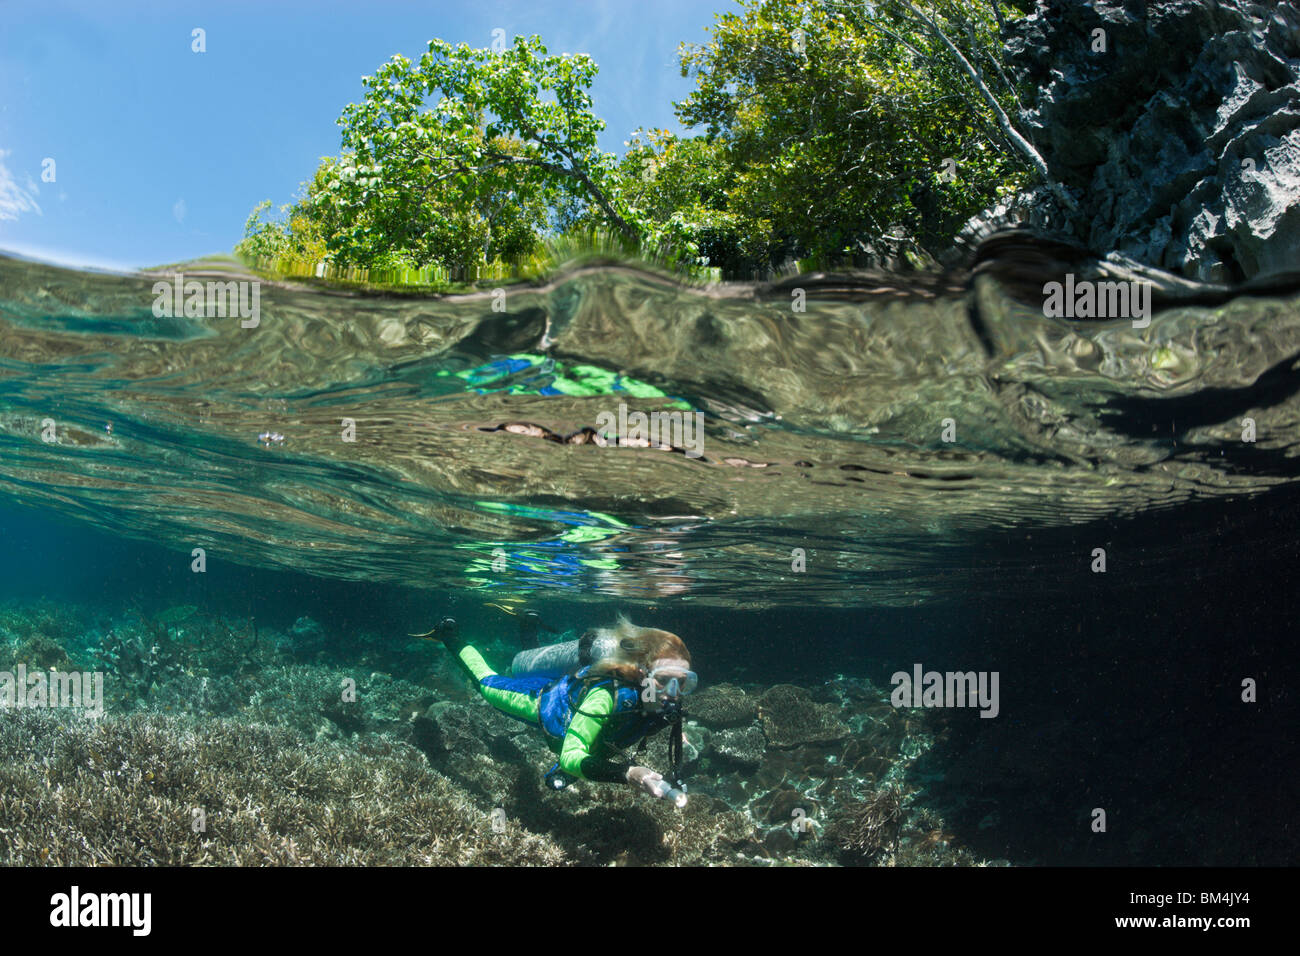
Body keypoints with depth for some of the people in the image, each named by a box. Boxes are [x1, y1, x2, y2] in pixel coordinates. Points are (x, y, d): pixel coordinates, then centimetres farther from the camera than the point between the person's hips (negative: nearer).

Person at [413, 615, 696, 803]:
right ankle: (450, 636, 45)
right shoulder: (607, 695, -50)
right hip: (544, 701, -5)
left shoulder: (668, 705, -30)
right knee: (486, 682, 25)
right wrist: (628, 773, -70)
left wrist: (674, 778, -26)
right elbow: (570, 757, -57)